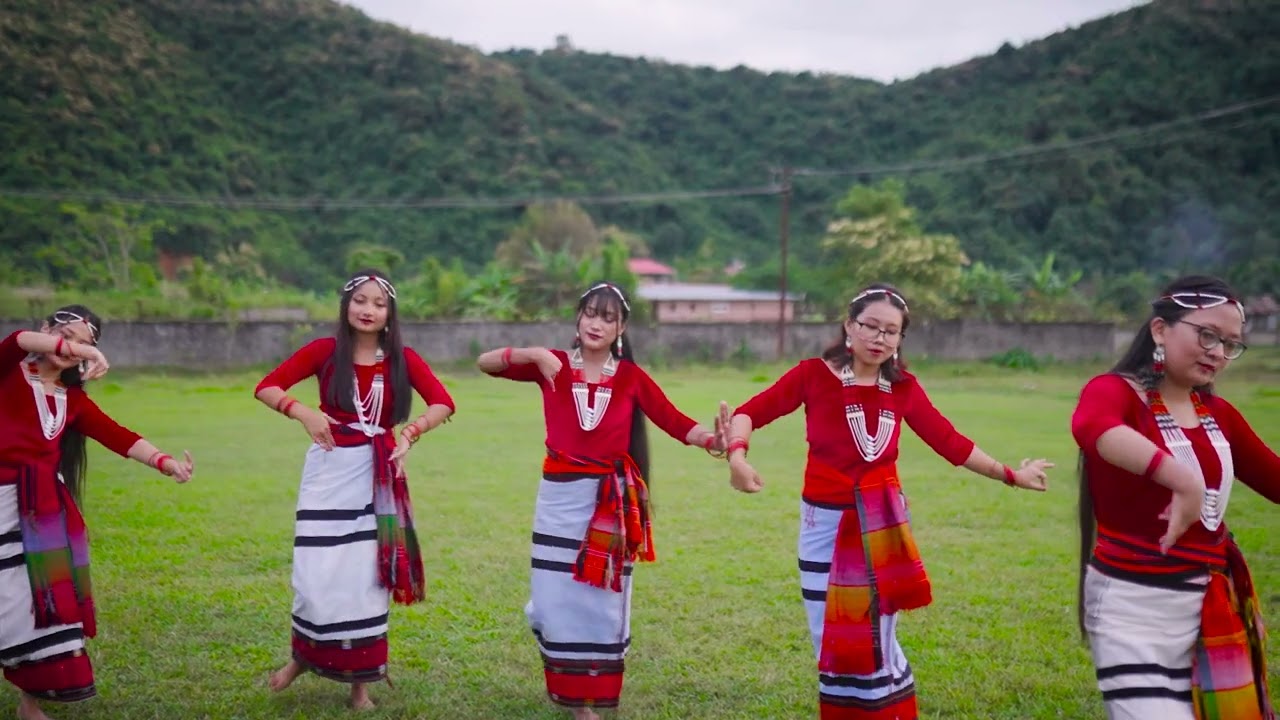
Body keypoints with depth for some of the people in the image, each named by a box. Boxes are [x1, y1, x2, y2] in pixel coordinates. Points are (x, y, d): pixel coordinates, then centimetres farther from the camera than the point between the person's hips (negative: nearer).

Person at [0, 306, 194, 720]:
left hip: (46, 508, 5)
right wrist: (73, 348, -34)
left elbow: (117, 436, 6)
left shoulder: (73, 398, 17)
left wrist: (164, 462, -8)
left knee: (51, 598, 2)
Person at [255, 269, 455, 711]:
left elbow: (444, 403, -8)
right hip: (329, 471, -1)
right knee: (318, 574, -3)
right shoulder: (324, 351, -3)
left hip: (376, 475, 1)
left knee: (367, 574, 5)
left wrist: (410, 433, -24)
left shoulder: (402, 358, -1)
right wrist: (303, 412, -21)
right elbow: (265, 388, -4)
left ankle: (361, 679, 16)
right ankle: (305, 656, 25)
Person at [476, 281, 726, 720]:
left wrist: (712, 440, -24)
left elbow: (674, 421, -6)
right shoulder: (552, 366, 1)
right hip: (560, 495, 0)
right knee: (556, 600, 4)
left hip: (612, 499, 0)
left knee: (601, 600, 7)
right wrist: (533, 354, -18)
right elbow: (486, 363, -3)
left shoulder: (631, 377, 1)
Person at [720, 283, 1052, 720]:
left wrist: (1009, 475, 8)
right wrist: (738, 454, -33)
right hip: (825, 522, -1)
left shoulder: (903, 388, 1)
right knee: (832, 640, 9)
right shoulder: (814, 374, -7)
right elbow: (752, 412, -15)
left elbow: (950, 443, 6)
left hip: (883, 522, 1)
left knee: (877, 638, 4)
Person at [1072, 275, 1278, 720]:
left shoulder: (1219, 415, 9)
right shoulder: (1116, 391, -13)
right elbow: (1090, 427, -38)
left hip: (1212, 605, 7)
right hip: (1134, 606, -7)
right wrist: (1182, 479, -49)